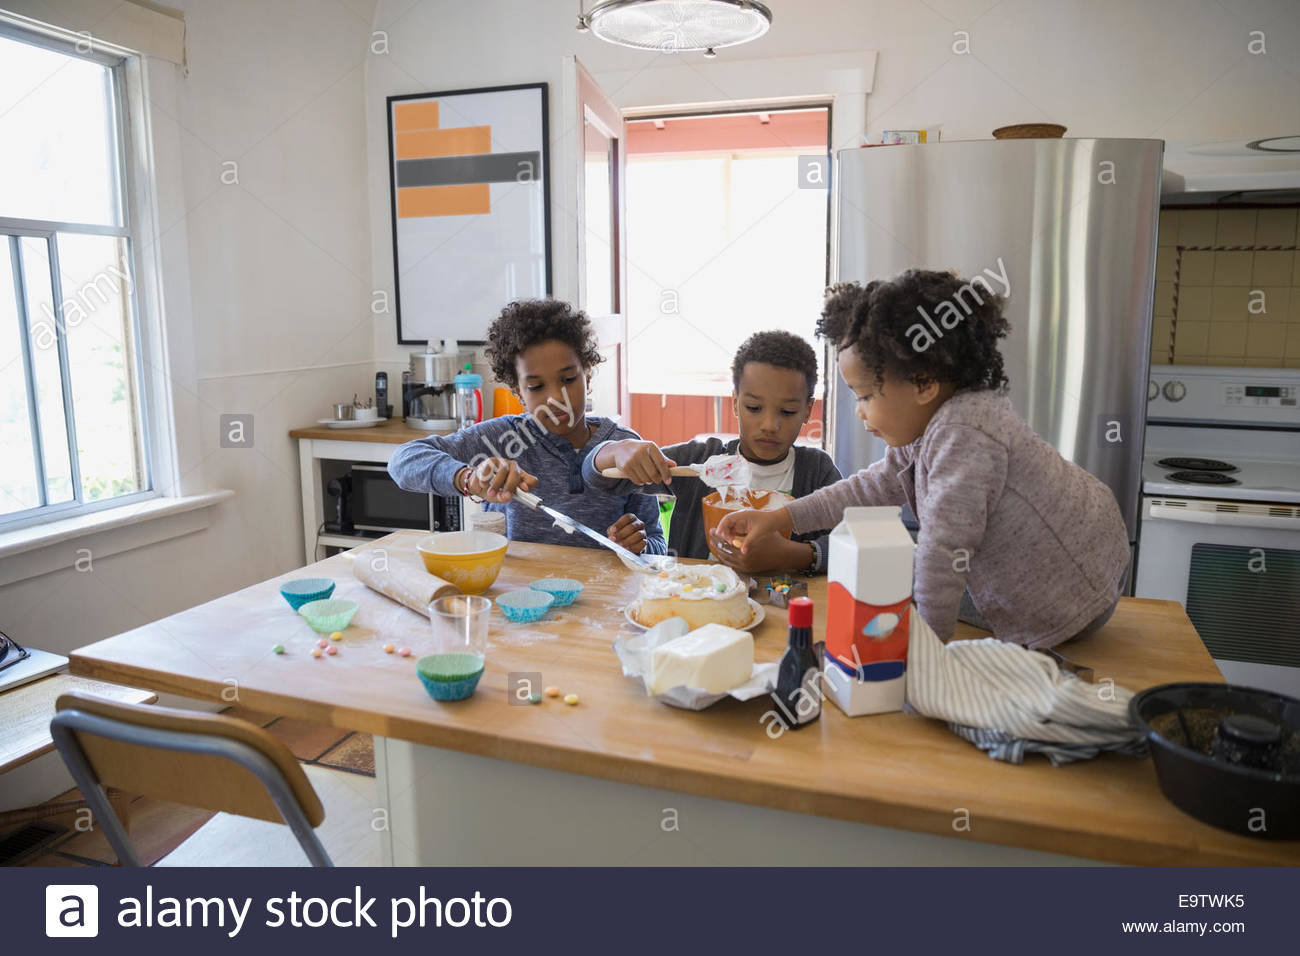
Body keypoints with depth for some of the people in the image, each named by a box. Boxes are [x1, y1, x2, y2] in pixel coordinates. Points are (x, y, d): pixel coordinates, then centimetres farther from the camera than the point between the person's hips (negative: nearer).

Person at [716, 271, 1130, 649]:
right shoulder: (924, 427, -1)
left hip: (1072, 598, -9)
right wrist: (779, 518, 4)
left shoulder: (965, 434, -33)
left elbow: (944, 548, -32)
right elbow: (875, 485, 8)